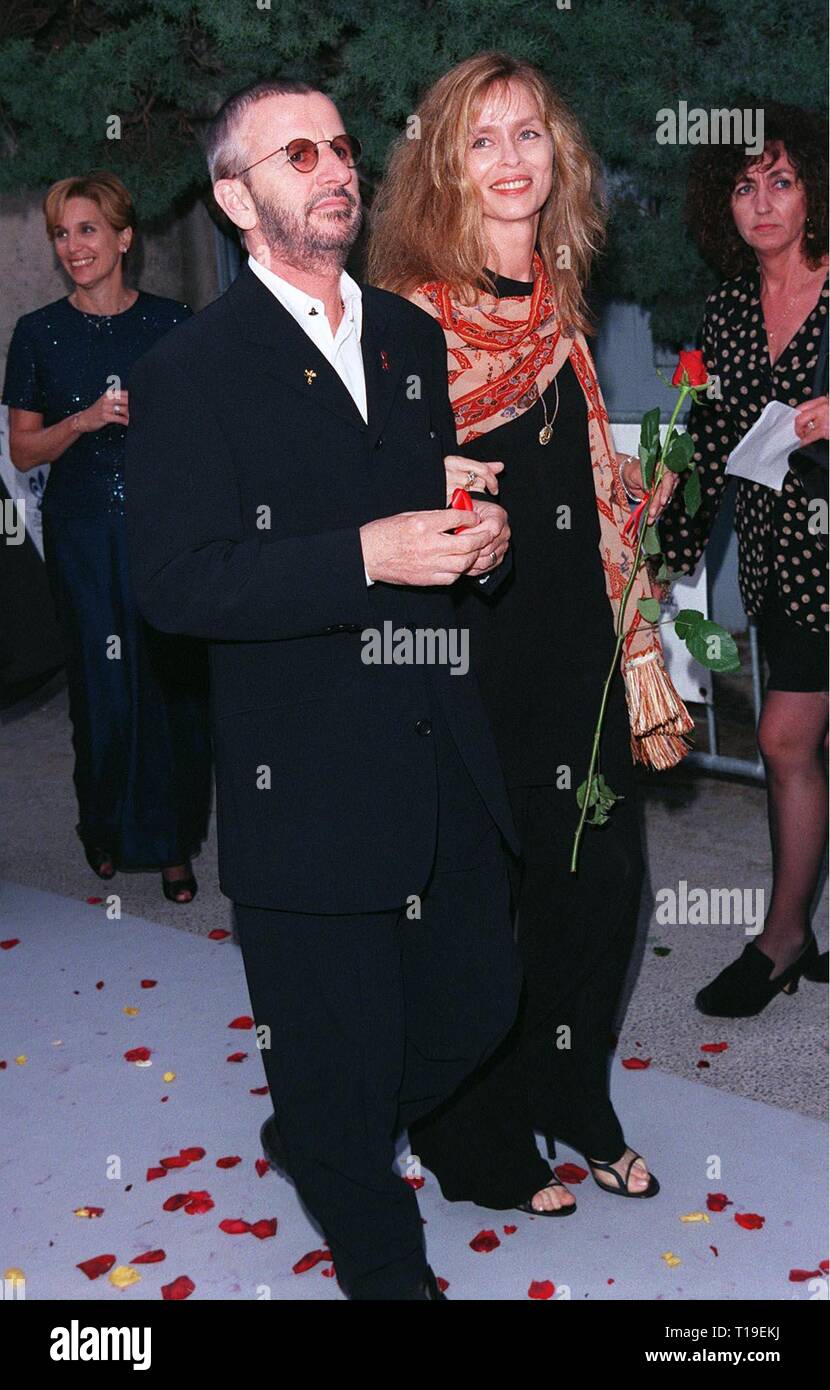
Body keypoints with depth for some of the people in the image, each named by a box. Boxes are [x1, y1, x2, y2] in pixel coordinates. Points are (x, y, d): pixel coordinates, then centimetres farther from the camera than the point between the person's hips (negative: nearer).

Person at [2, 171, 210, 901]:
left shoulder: (170, 321, 3)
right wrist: (86, 419, -12)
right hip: (84, 535, 0)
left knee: (173, 679, 0)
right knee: (103, 687, 2)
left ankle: (172, 841, 15)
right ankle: (107, 830, 24)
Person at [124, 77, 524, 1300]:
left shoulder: (412, 337, 12)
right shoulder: (190, 371, -9)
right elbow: (175, 584, -17)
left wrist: (478, 540, -1)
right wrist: (364, 558, -24)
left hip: (446, 761, 7)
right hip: (307, 782, -6)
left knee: (479, 999, 16)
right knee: (341, 1050, 8)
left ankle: (327, 1145, 46)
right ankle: (383, 1263, 36)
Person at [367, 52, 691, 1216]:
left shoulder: (558, 299, 12)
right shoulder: (412, 309, -9)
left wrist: (640, 490, 8)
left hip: (574, 636, 7)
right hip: (466, 640, -6)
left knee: (599, 869, 12)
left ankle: (571, 1099, 36)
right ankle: (479, 1143, 28)